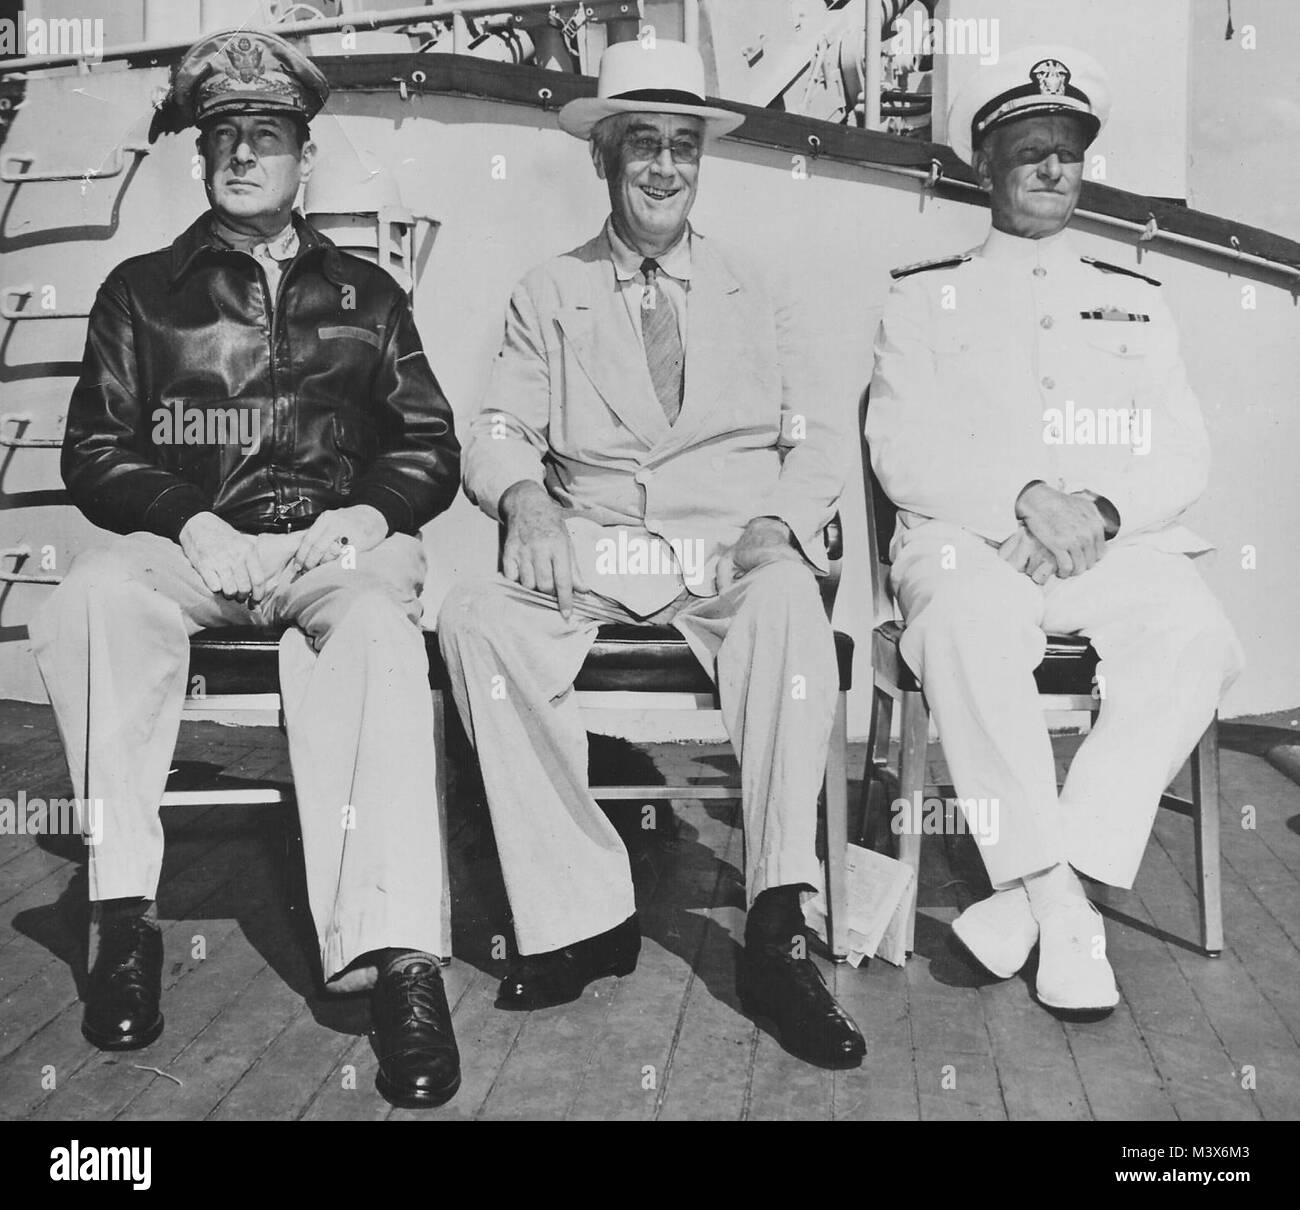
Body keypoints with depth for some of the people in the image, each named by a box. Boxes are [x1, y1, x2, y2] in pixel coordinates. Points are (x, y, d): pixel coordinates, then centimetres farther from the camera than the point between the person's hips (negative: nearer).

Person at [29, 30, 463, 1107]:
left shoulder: (366, 295, 23)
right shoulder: (142, 291, 20)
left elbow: (431, 446, 16)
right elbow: (94, 452, 11)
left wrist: (365, 513, -6)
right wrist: (194, 524, -8)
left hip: (337, 543, 0)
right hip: (189, 545, 1)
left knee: (377, 622, -38)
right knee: (92, 602, -34)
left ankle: (396, 954, -46)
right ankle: (123, 912, -29)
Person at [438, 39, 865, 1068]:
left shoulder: (757, 297, 19)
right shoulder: (549, 296, 17)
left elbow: (817, 441, 12)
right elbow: (499, 434, 8)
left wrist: (781, 520, -10)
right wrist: (526, 502, -16)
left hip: (731, 557, 0)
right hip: (585, 556, 1)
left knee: (790, 602, -36)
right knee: (475, 616, -30)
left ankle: (776, 934, -32)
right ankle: (583, 916, -21)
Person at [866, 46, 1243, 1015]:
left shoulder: (1137, 302, 24)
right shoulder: (926, 297, 16)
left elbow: (1185, 457, 13)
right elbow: (901, 448, 1)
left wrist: (1102, 506, -10)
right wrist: (1025, 497, -15)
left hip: (1116, 540, 2)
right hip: (967, 540, -2)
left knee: (1195, 635, -31)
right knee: (973, 626, -38)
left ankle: (1040, 886, -27)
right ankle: (1062, 907, -29)